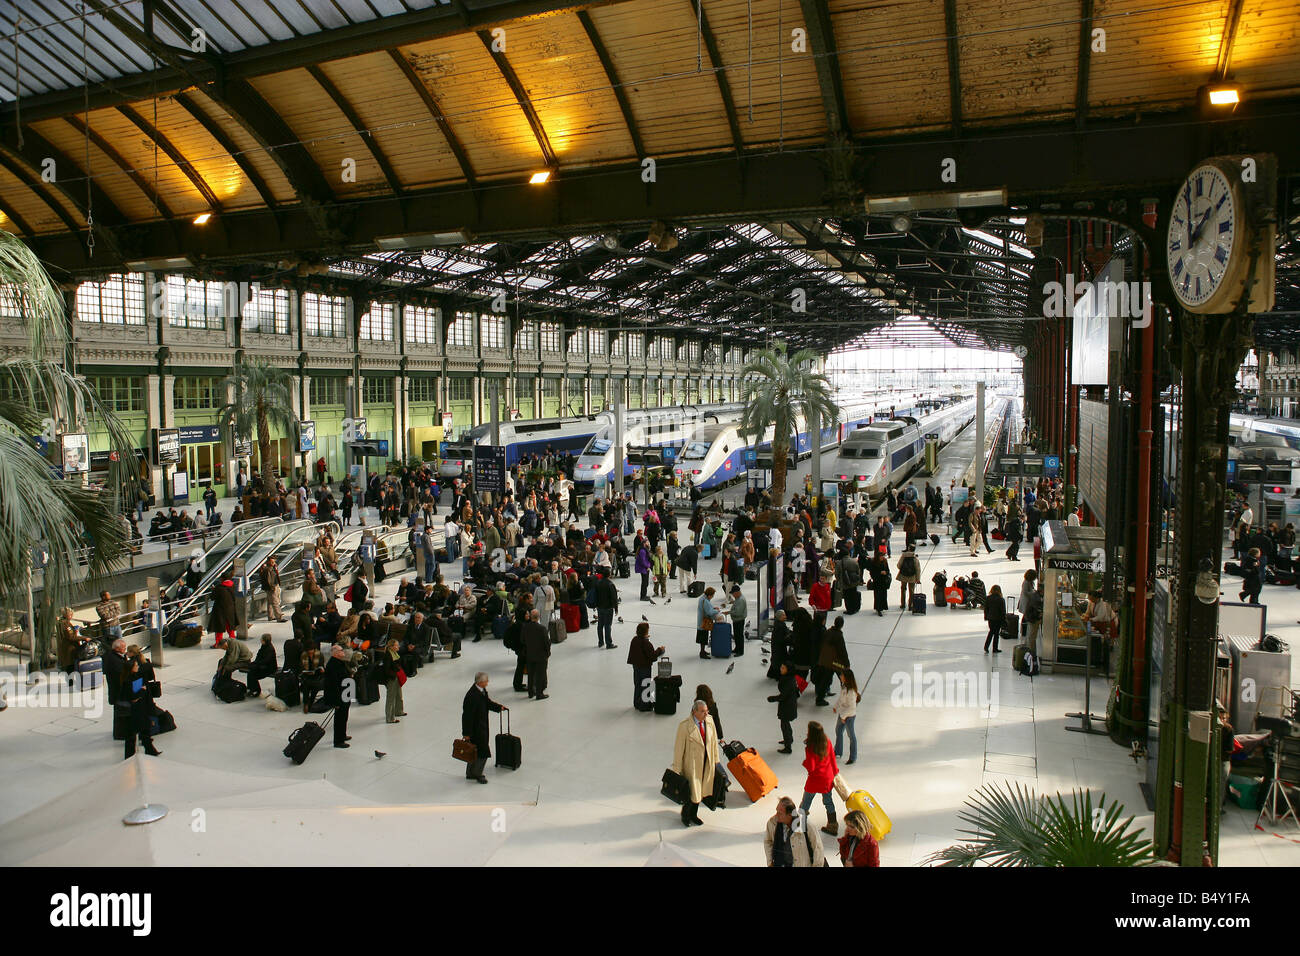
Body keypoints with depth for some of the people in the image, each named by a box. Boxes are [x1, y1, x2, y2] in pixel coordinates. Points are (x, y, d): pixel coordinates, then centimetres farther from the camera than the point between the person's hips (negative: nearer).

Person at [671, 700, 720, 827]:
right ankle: (685, 815, 30)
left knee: (700, 790, 17)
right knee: (691, 791, 4)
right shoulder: (684, 726, -19)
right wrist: (677, 768, -10)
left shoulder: (709, 722, -3)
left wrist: (715, 760, 11)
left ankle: (693, 814, 38)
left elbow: (714, 741, 8)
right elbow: (678, 748, -14)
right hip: (691, 763, -5)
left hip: (707, 763, 5)